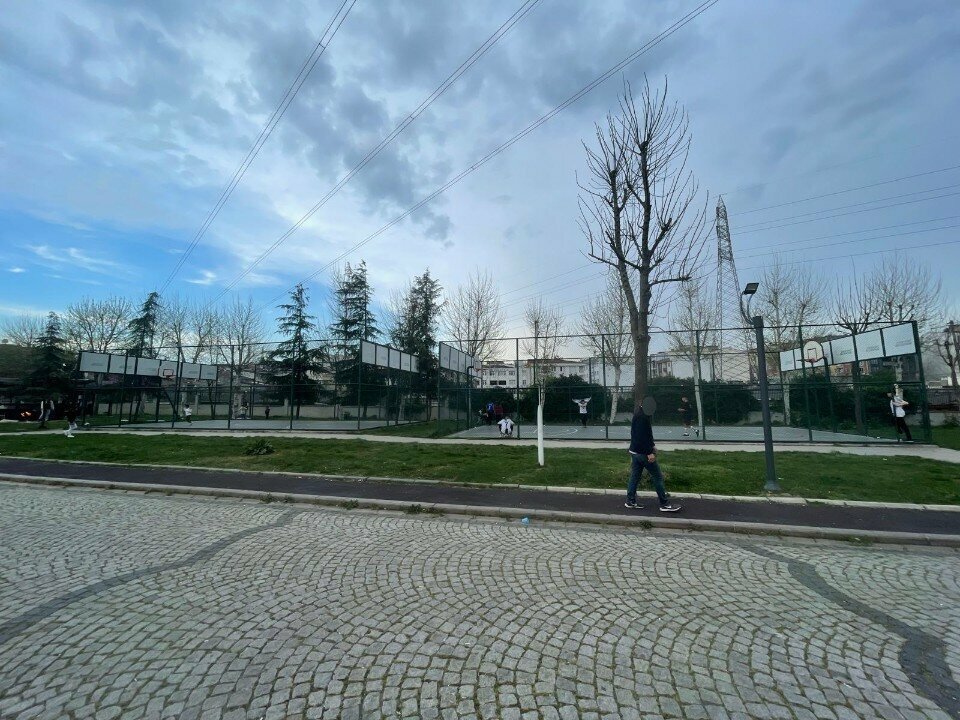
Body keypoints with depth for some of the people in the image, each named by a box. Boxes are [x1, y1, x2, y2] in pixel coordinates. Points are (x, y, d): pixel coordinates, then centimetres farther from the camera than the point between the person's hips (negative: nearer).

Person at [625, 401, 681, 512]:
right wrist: (649, 452, -23)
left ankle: (630, 502, 16)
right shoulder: (642, 415, -21)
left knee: (634, 476, 11)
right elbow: (642, 436, -25)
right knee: (658, 477, 3)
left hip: (635, 451, 10)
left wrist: (652, 445, 18)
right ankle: (665, 504, 12)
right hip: (643, 452, -10)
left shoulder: (638, 413, 10)